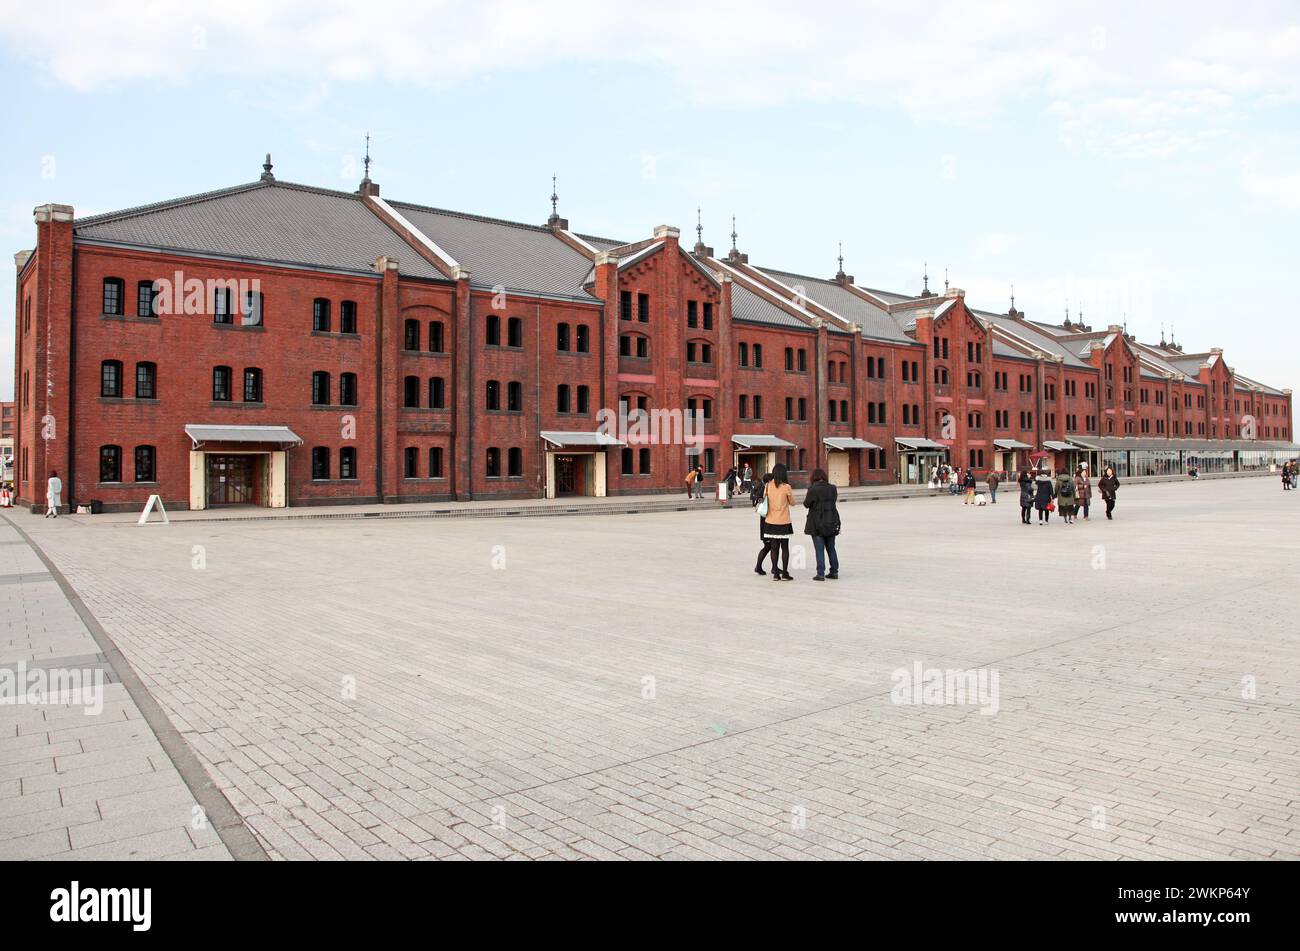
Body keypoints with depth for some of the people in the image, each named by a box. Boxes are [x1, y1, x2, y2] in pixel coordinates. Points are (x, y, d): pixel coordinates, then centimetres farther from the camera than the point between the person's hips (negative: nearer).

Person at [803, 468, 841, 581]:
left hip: (817, 524, -5)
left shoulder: (813, 490, -15)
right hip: (831, 522, 5)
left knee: (819, 550, -1)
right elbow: (832, 501, 12)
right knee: (831, 548, 15)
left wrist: (806, 496, 10)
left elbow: (806, 504, -6)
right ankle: (834, 572, 19)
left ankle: (820, 574, -1)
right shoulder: (832, 489, 1)